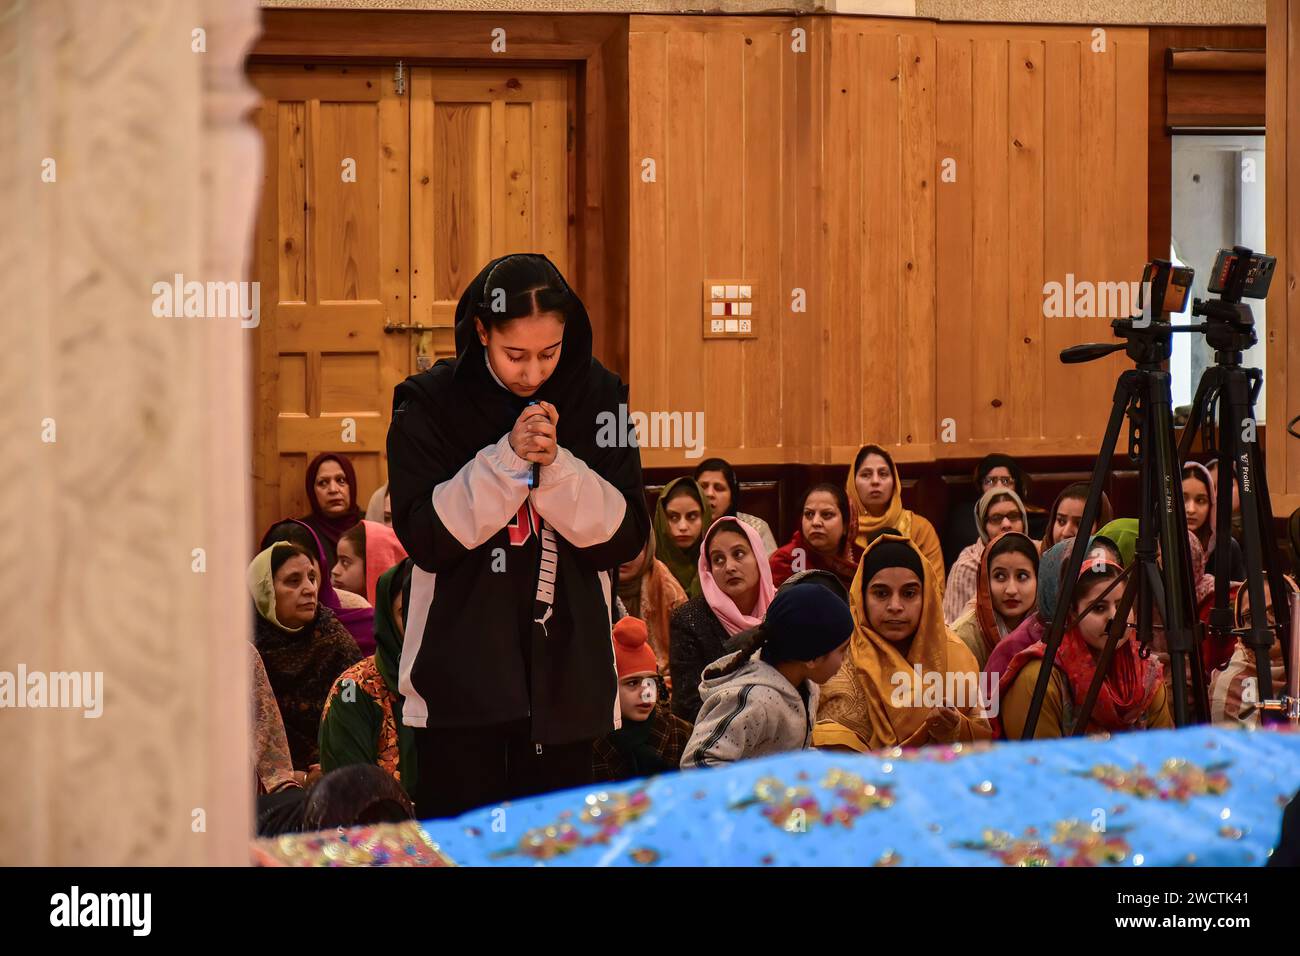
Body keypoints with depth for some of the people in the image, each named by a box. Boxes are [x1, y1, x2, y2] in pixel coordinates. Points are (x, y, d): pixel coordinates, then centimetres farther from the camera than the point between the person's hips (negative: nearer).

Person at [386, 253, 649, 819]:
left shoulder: (597, 398, 3)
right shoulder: (430, 404, -3)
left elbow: (626, 537, -1)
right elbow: (423, 536, -10)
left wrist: (557, 465, -16)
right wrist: (507, 459, -19)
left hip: (566, 676, 2)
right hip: (460, 674, -2)